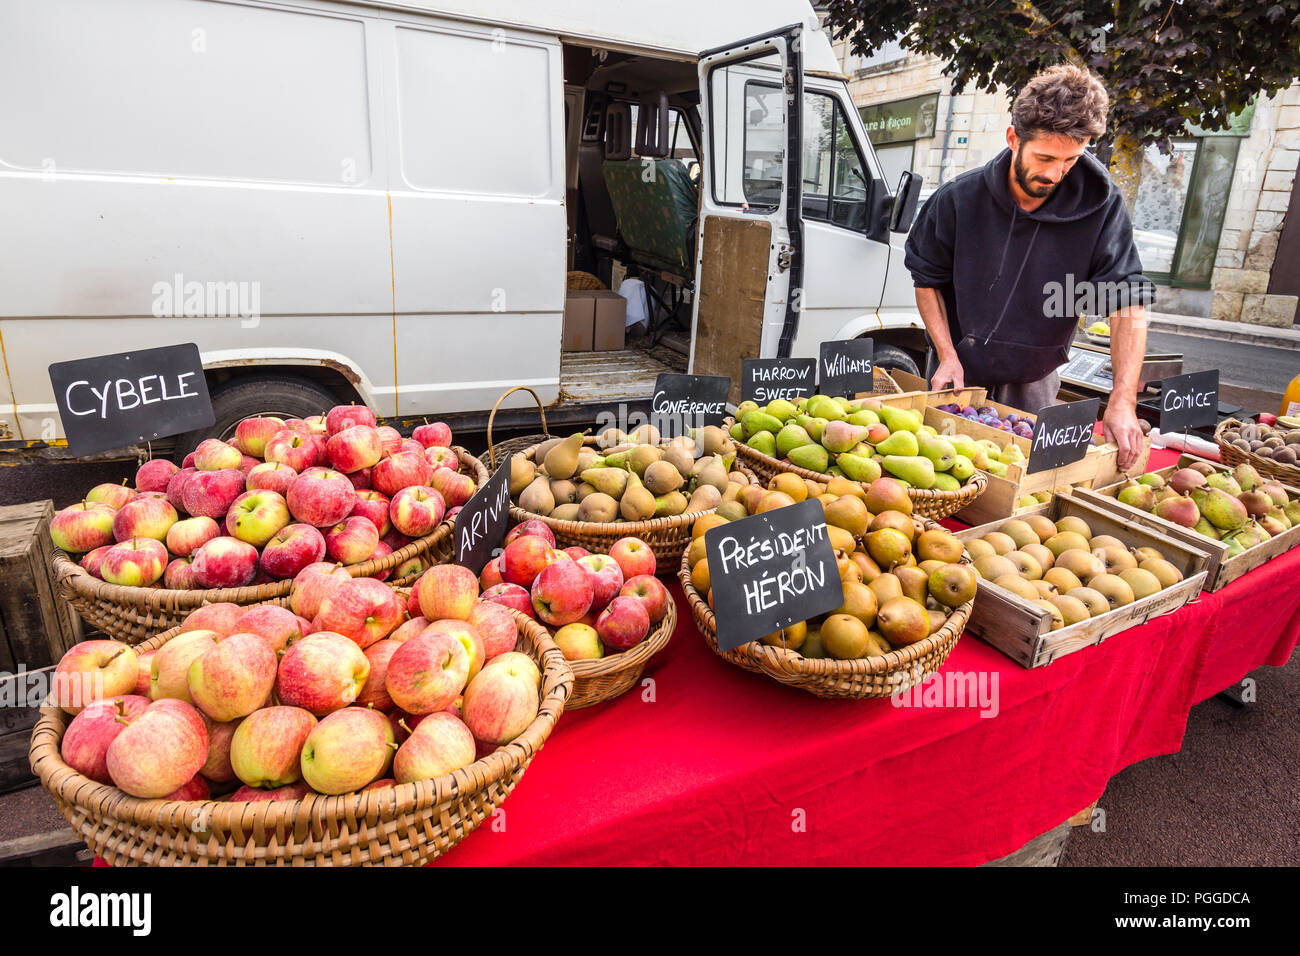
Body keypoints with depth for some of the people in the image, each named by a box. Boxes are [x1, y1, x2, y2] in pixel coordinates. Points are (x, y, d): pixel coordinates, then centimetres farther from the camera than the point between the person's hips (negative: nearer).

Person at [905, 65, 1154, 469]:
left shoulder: (1100, 205, -14)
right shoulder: (959, 199, -14)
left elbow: (1128, 302, -18)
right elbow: (927, 279, -3)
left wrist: (1122, 402, -28)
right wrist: (947, 355, -14)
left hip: (1033, 379, 1)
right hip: (959, 368, 0)